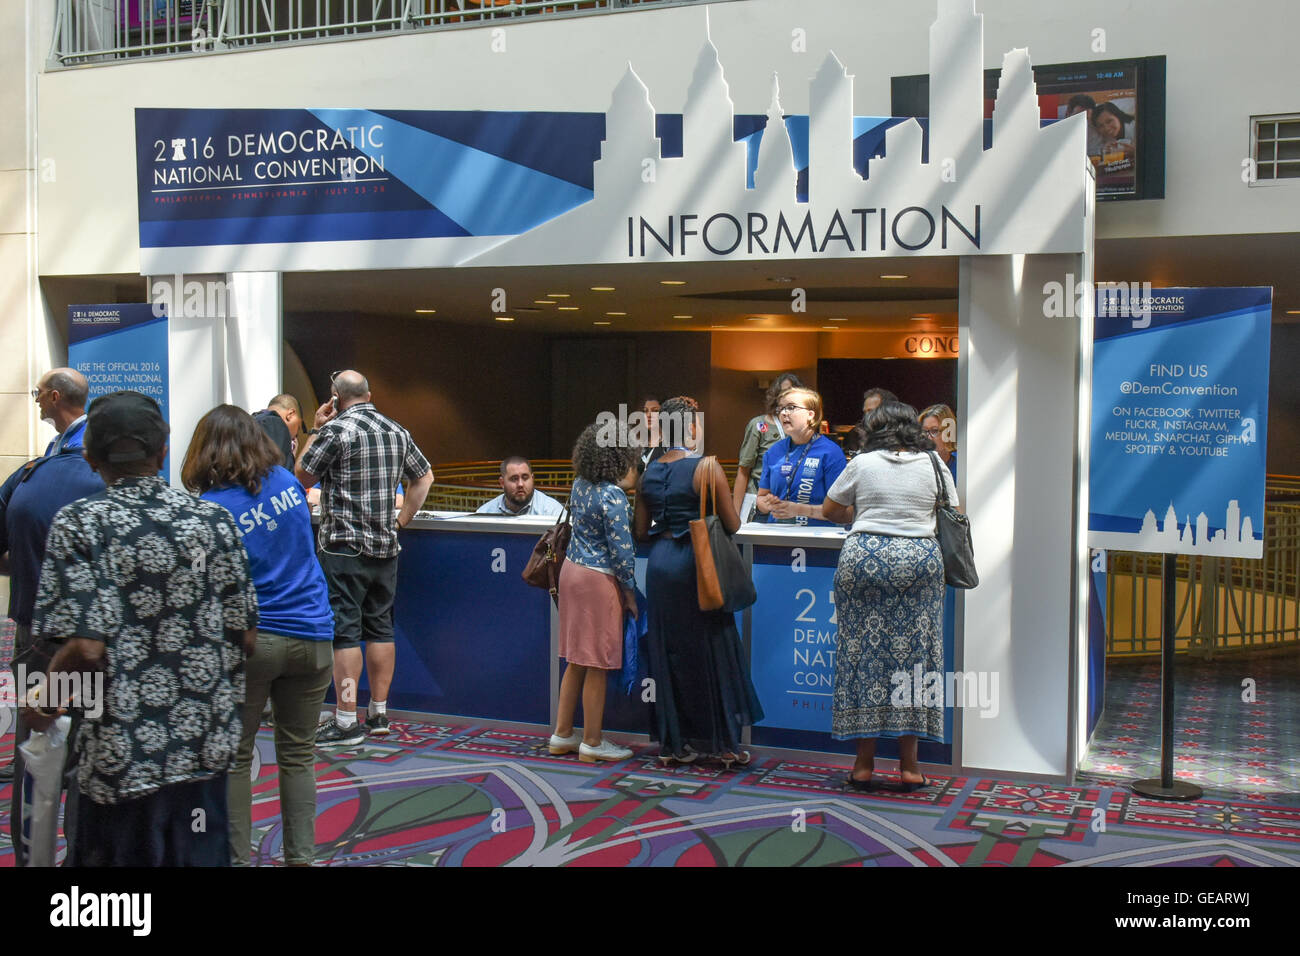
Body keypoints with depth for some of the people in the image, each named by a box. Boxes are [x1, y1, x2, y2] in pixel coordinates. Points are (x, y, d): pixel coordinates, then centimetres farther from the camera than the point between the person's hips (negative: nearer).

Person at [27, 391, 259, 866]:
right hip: (206, 745, 3)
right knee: (200, 854, 15)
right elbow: (246, 638, 0)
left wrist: (45, 701, 1)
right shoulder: (214, 519, -1)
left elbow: (86, 648, -18)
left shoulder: (78, 524, -10)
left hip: (124, 755, -2)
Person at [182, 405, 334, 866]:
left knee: (234, 756, 10)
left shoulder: (208, 509, -11)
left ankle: (237, 857, 16)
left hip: (248, 640, -4)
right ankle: (301, 855, 18)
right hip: (312, 637, 4)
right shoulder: (286, 482, 4)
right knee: (298, 755, 13)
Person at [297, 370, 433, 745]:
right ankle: (379, 714, 18)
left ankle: (346, 723, -2)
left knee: (344, 632, -4)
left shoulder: (337, 429, -10)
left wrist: (317, 431, 5)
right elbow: (424, 477, 18)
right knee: (380, 629, 11)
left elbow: (303, 478, -3)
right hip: (385, 546, 6)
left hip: (345, 547, -6)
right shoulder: (397, 431, 10)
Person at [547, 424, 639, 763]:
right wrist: (630, 592, -7)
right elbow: (621, 550, -19)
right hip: (598, 581, -8)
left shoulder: (581, 484, 4)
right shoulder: (613, 497, -20)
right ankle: (592, 743, 12)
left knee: (578, 661, 16)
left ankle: (563, 734, 24)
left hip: (572, 570, 9)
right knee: (598, 665, 2)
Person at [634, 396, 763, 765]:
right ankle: (722, 743, 12)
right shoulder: (706, 467, -11)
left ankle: (673, 742, 18)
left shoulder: (649, 472, 5)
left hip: (660, 562, 5)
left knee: (667, 651, 12)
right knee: (709, 651, 5)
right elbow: (733, 525, -8)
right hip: (694, 564, -5)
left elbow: (641, 532, 10)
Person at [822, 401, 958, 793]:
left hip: (863, 557, 0)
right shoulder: (934, 466, 8)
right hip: (920, 561, 1)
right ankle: (909, 764, 9)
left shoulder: (861, 464, 7)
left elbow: (829, 510, 16)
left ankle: (864, 764, 8)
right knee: (912, 651, 6)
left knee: (863, 650, 5)